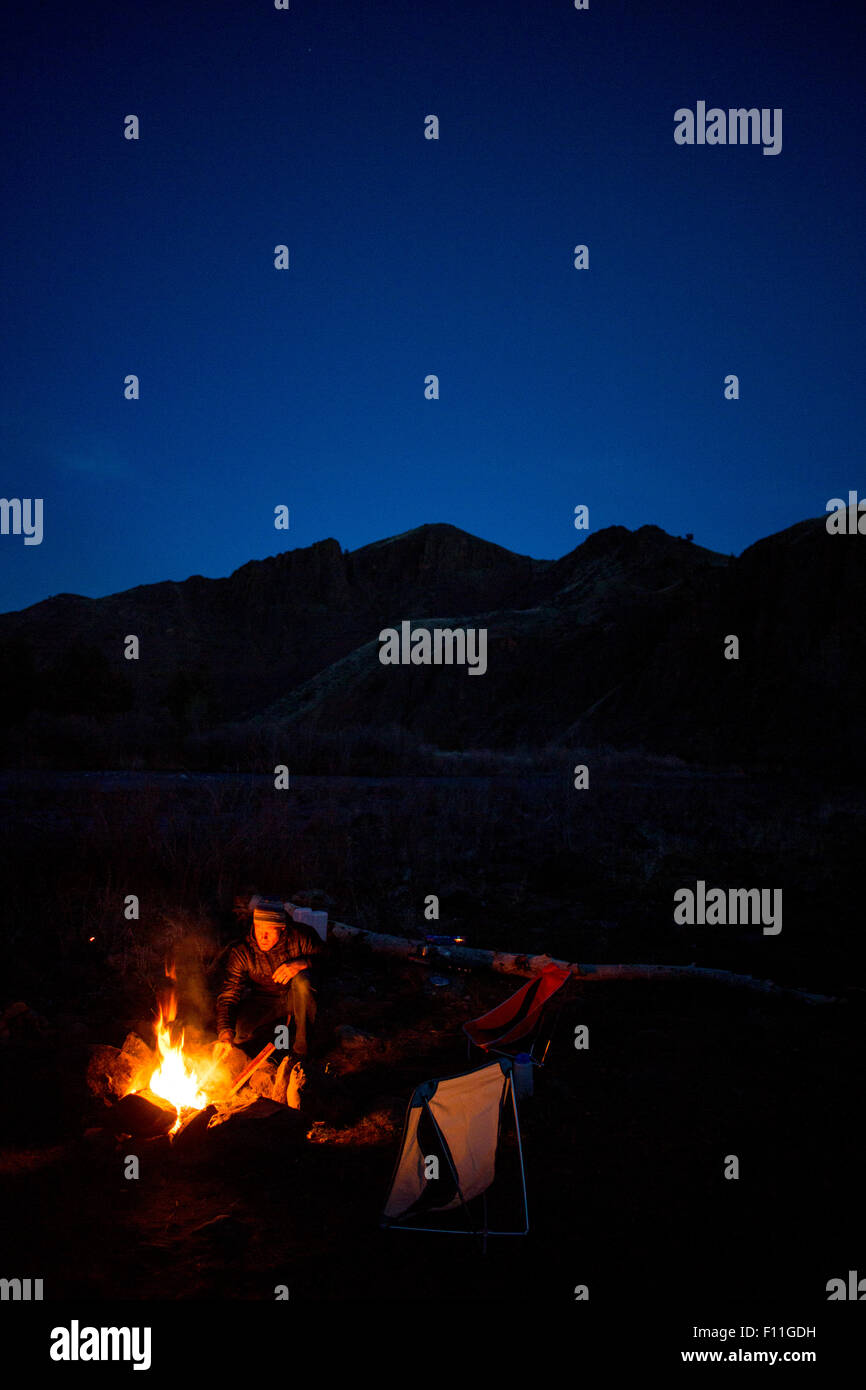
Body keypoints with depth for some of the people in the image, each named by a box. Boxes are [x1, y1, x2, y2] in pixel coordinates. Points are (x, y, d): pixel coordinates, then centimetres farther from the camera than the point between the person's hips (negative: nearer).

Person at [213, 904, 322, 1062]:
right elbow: (228, 995, -19)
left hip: (295, 996, -1)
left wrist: (302, 963, -32)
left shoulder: (299, 936, -20)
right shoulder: (241, 953, -17)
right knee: (235, 1032, -26)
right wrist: (225, 1034, -34)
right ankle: (279, 1022, 6)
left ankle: (302, 1048, -20)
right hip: (263, 1000, 1)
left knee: (302, 980, -35)